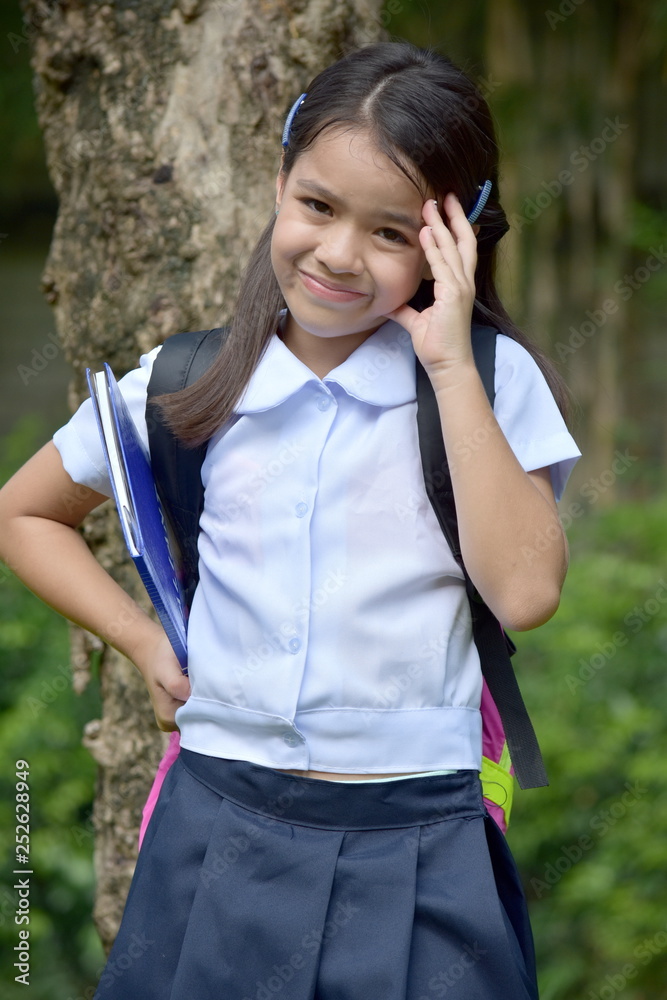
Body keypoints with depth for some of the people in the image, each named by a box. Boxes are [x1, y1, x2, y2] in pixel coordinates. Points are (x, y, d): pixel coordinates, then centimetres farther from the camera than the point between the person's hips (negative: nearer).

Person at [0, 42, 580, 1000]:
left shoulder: (491, 381, -4)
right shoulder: (188, 385, 2)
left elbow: (525, 590, -19)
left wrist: (451, 366, -18)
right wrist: (144, 642, 4)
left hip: (420, 853, -2)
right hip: (221, 834, 2)